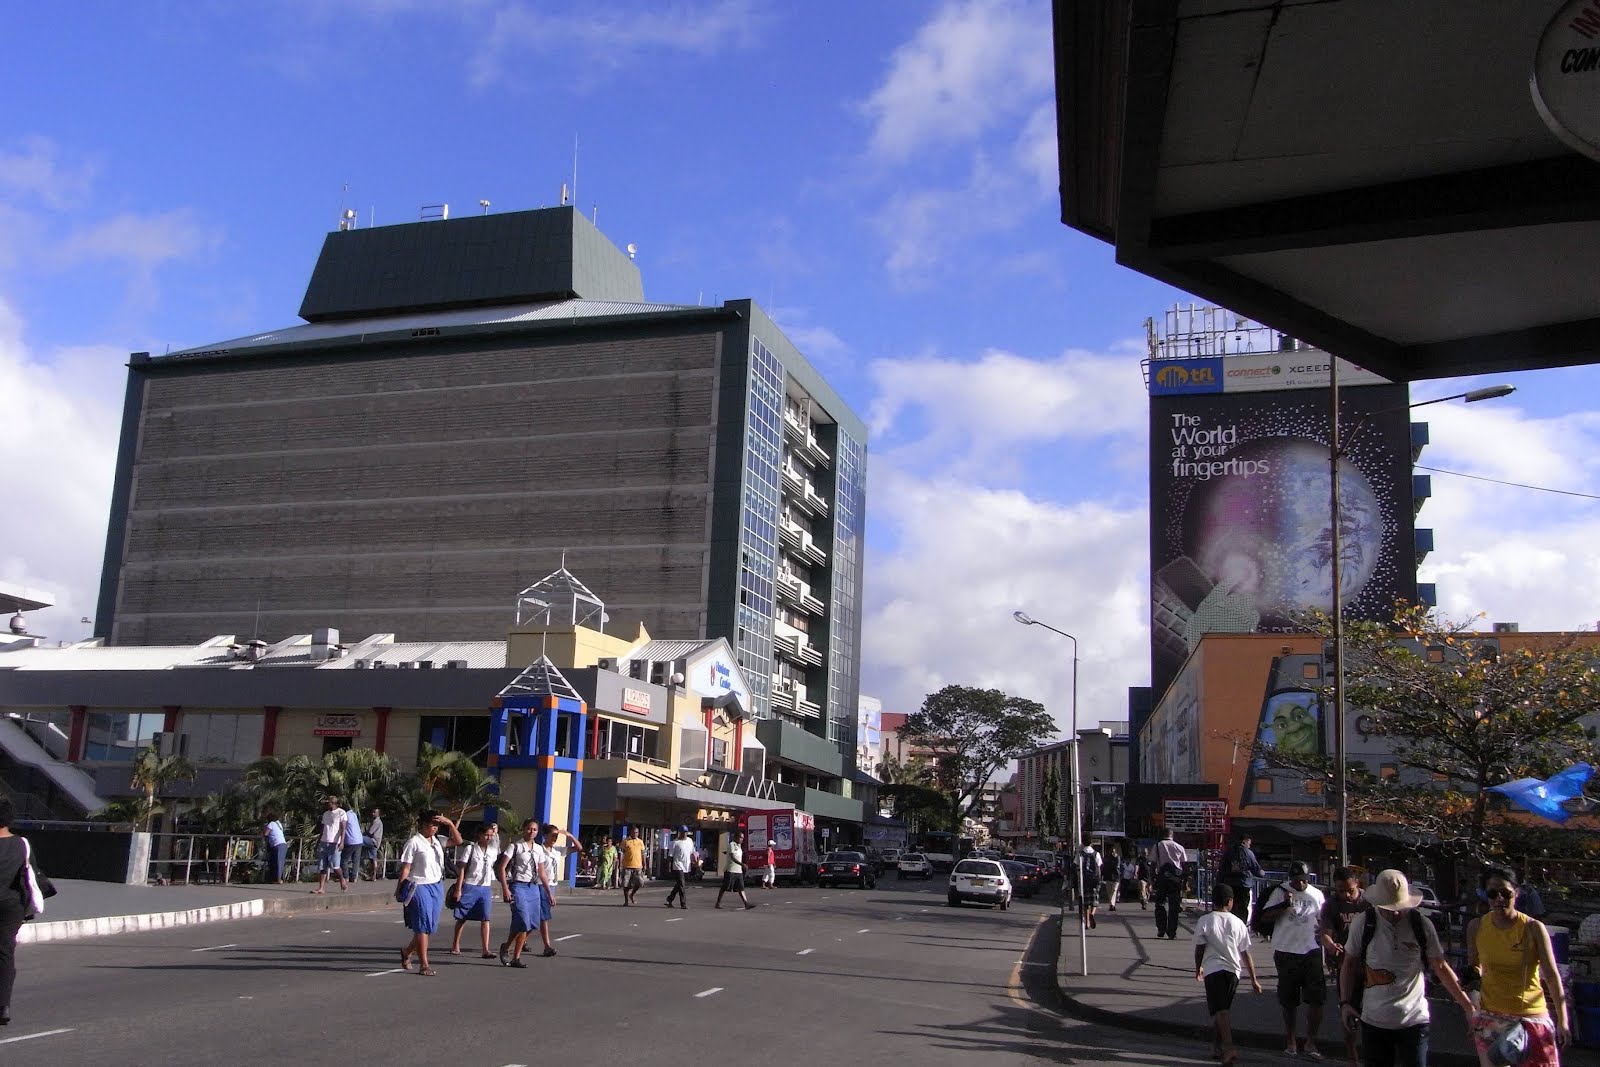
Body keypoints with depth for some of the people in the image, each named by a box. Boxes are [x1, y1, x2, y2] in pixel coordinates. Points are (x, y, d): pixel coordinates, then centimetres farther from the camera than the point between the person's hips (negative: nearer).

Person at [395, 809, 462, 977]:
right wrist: (400, 889, -10)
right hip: (419, 886, -7)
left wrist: (450, 824, 2)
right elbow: (405, 868, -9)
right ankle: (423, 965, 4)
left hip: (437, 886, 7)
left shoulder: (437, 841, 10)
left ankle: (407, 952, 33)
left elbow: (458, 841, 14)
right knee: (422, 926, -3)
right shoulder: (414, 842, -8)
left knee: (429, 926, 12)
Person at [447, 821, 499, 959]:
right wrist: (458, 889, -9)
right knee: (462, 918, 8)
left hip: (485, 888, 3)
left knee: (485, 919, -6)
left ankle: (486, 950, -9)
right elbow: (462, 869, -6)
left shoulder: (492, 851, 7)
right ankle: (455, 946, 23)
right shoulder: (470, 848, -5)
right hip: (469, 887, -3)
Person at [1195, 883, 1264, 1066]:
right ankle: (1219, 1046, 29)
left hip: (1213, 969, -4)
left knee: (1220, 1010, -12)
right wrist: (1254, 979, 12)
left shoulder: (1205, 921, -4)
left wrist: (1198, 969, 16)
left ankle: (1229, 1047, -29)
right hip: (1233, 970, 4)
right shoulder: (1238, 923, 4)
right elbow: (1246, 953, 6)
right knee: (1224, 1009, 19)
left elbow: (1199, 948, -1)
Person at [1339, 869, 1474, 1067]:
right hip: (1374, 1020, 1)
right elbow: (1350, 963, 6)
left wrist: (1467, 1005, 3)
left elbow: (1441, 967, 4)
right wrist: (1345, 1002, 0)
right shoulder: (1363, 923, -5)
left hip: (1414, 1020, 0)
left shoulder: (1422, 925, -5)